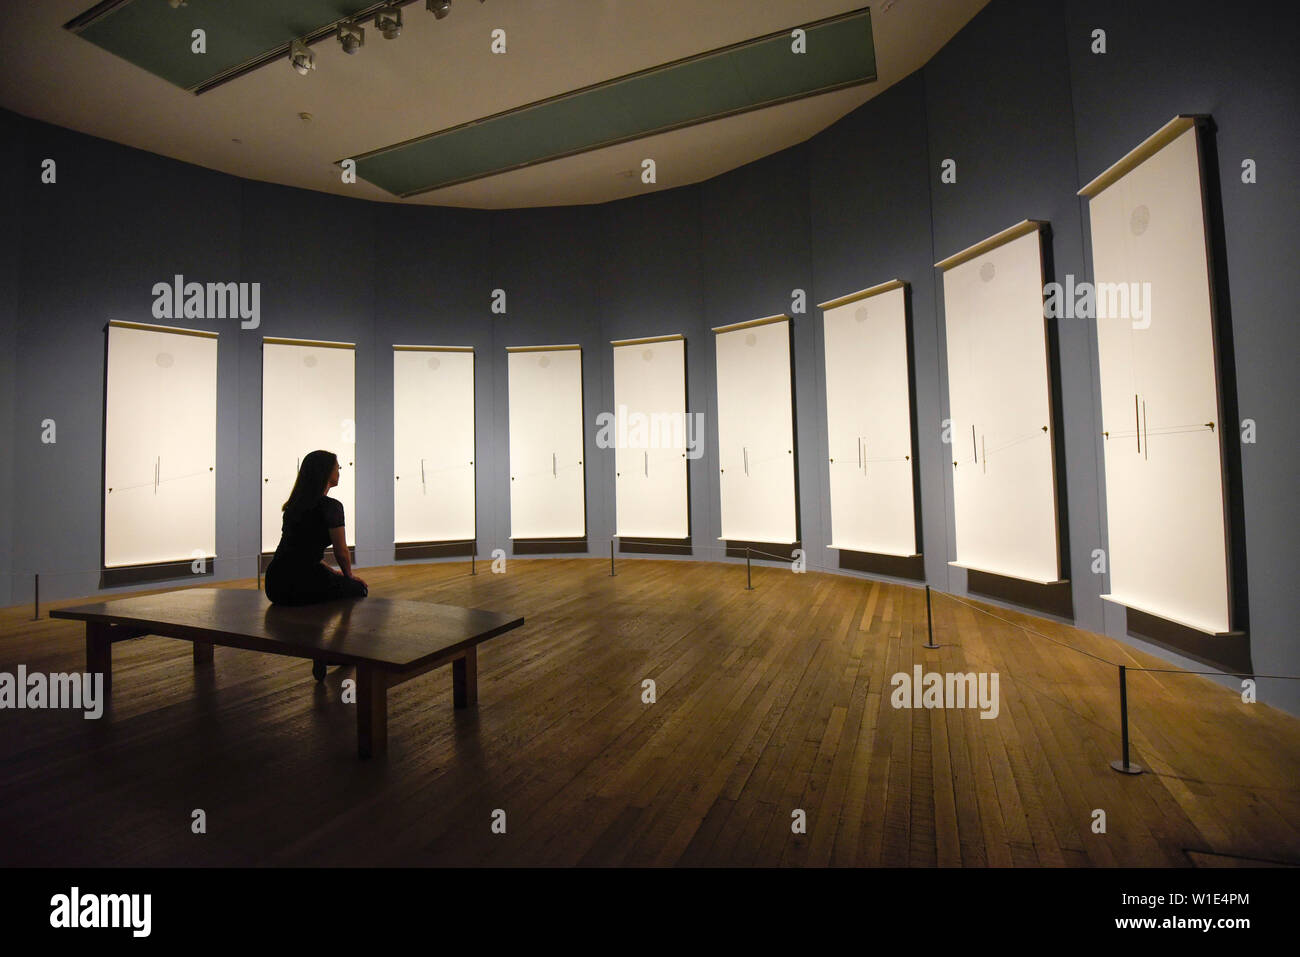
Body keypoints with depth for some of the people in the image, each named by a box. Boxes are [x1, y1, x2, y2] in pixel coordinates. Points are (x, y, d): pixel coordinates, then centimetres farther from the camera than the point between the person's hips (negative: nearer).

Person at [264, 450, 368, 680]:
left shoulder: (294, 504, 14)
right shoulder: (330, 506, -11)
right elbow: (341, 553, -5)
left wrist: (332, 572, 27)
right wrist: (348, 575, 15)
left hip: (275, 585, 8)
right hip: (301, 586, -8)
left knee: (333, 580, 33)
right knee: (358, 588, 18)